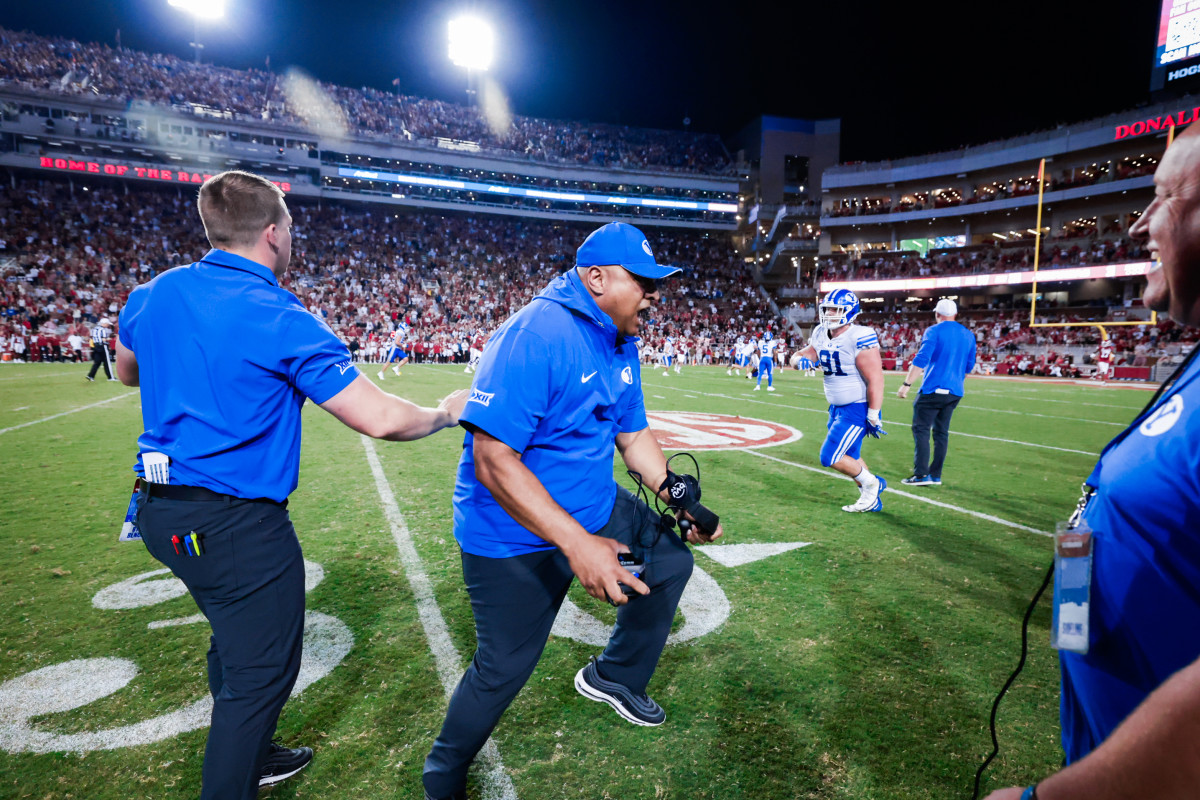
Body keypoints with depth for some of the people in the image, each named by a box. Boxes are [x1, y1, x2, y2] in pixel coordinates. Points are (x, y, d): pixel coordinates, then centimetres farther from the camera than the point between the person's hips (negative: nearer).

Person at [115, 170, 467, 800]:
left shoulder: (153, 294, 2)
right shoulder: (283, 322, -20)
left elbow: (128, 372, 23)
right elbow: (380, 420, -24)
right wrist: (447, 412, -6)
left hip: (162, 511, 9)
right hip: (237, 525, -9)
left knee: (235, 643, 27)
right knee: (261, 671, 8)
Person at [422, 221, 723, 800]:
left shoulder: (622, 346, 2)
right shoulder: (534, 336, -28)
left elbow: (634, 435, 10)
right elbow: (493, 459, -33)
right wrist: (576, 544, -37)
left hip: (593, 508, 8)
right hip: (516, 536, -8)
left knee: (671, 559, 14)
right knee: (504, 668, 3)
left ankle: (614, 676, 36)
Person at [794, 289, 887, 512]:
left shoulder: (859, 338, -22)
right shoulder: (820, 334, 1)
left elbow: (875, 379, -21)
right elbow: (810, 351, 18)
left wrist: (874, 416, -20)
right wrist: (801, 358, -8)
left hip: (858, 408, -8)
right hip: (837, 407, 8)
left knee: (830, 457, -8)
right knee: (849, 457, 17)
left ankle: (871, 483, 14)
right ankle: (871, 500, 34)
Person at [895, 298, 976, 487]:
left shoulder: (934, 331, -7)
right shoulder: (968, 335, 12)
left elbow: (921, 359, -17)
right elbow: (969, 367, 18)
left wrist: (907, 384, -17)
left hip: (933, 389, -6)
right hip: (955, 392, 6)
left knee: (921, 429, -1)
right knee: (941, 431, 11)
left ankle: (921, 474, -5)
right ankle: (935, 475, 14)